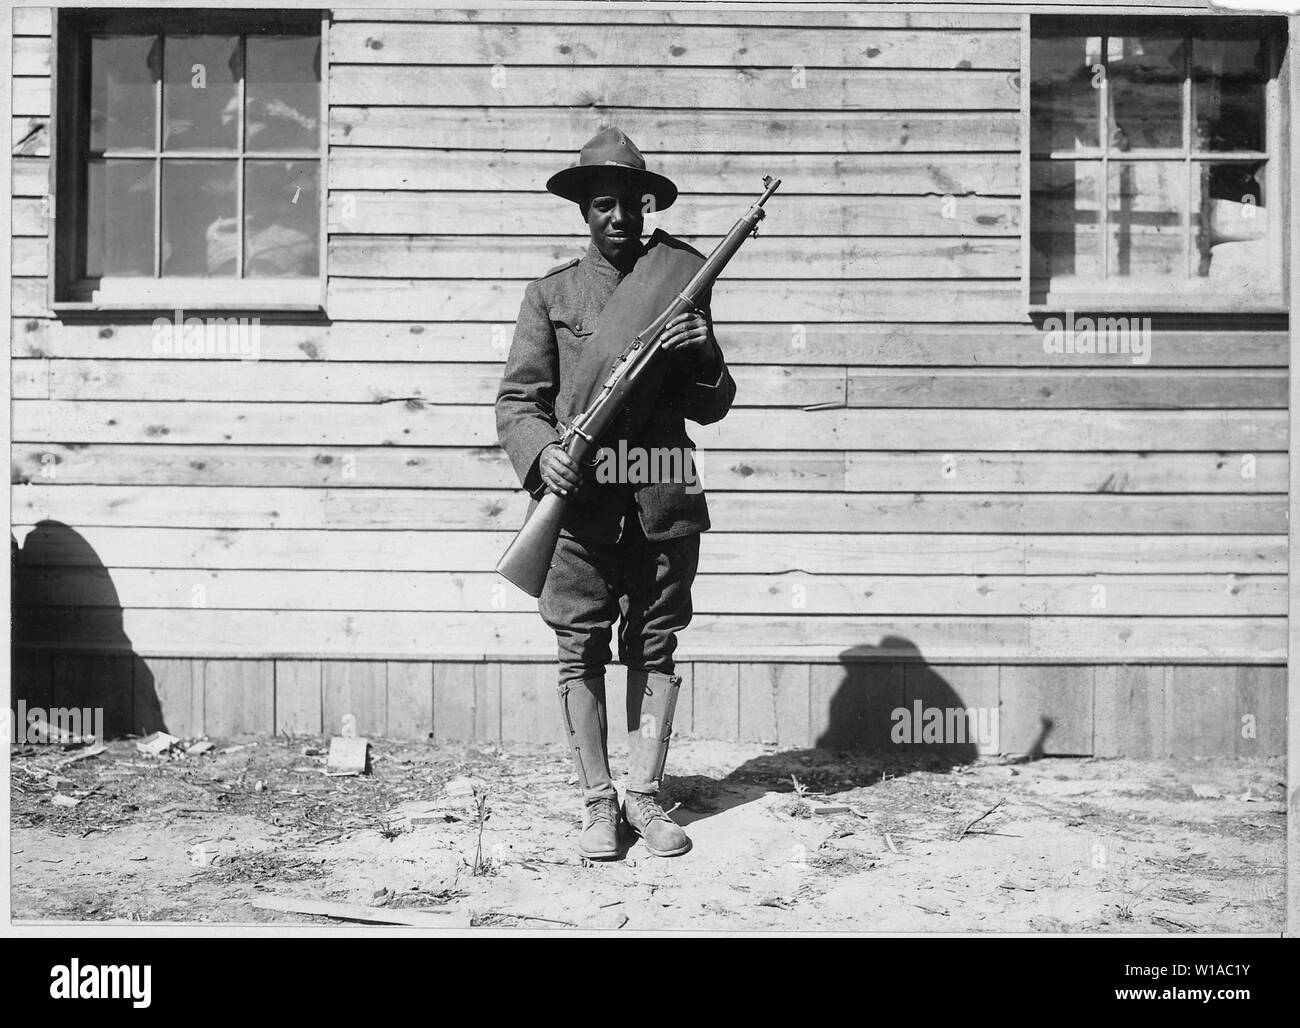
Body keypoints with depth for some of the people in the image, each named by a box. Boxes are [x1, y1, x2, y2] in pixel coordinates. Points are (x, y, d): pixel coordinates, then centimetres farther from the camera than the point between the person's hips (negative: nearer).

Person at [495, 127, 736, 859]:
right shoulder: (551, 295, 8)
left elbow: (713, 406, 11)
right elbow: (518, 399, 3)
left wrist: (702, 354, -10)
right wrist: (542, 451, -17)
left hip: (664, 503, 2)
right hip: (580, 503, -1)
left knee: (655, 650, 6)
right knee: (582, 654, 1)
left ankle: (644, 795, 15)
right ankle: (599, 803, 10)